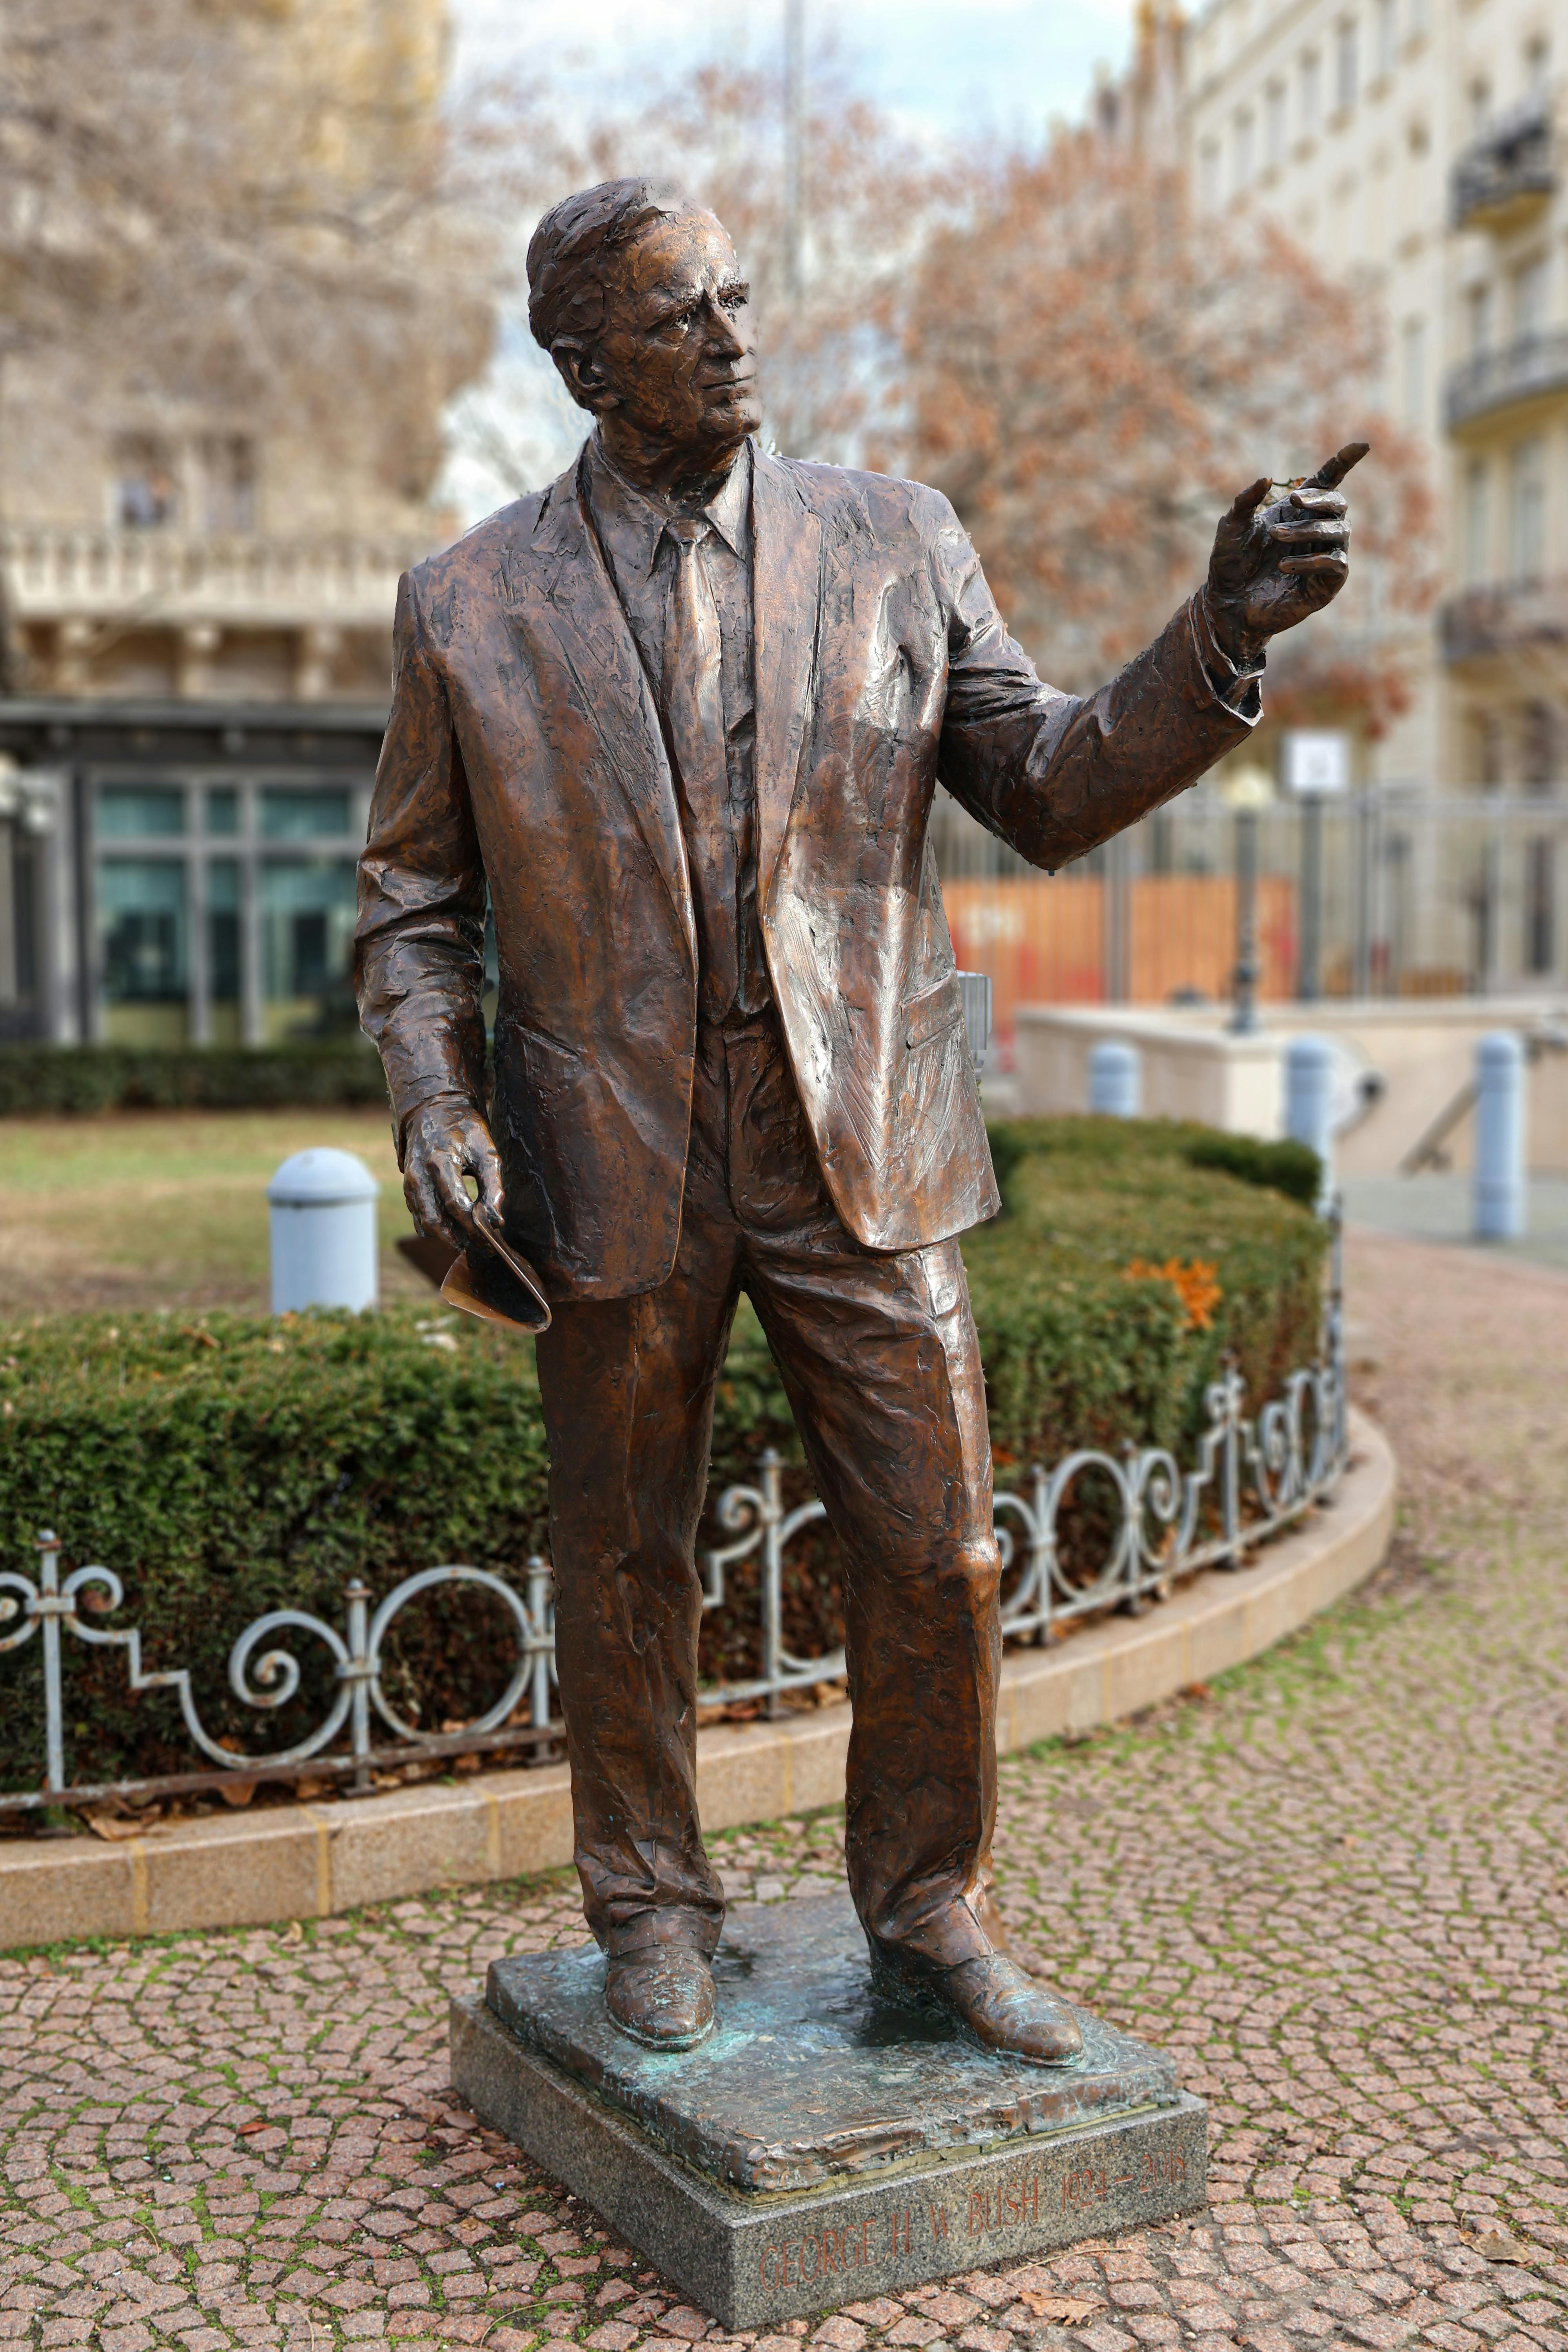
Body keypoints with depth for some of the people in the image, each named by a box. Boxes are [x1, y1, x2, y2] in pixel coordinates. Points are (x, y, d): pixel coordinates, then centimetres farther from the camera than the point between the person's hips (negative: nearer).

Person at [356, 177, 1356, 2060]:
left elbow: (1047, 793, 4)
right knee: (626, 1567, 12)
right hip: (618, 1171, 0)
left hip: (861, 1145, 1)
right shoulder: (471, 604, 2)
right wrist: (436, 1097, -10)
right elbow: (413, 899, 7)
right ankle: (653, 1913, 32)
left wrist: (1223, 634, -11)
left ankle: (929, 1918, 26)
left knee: (936, 1561, 4)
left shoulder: (894, 544, 4)